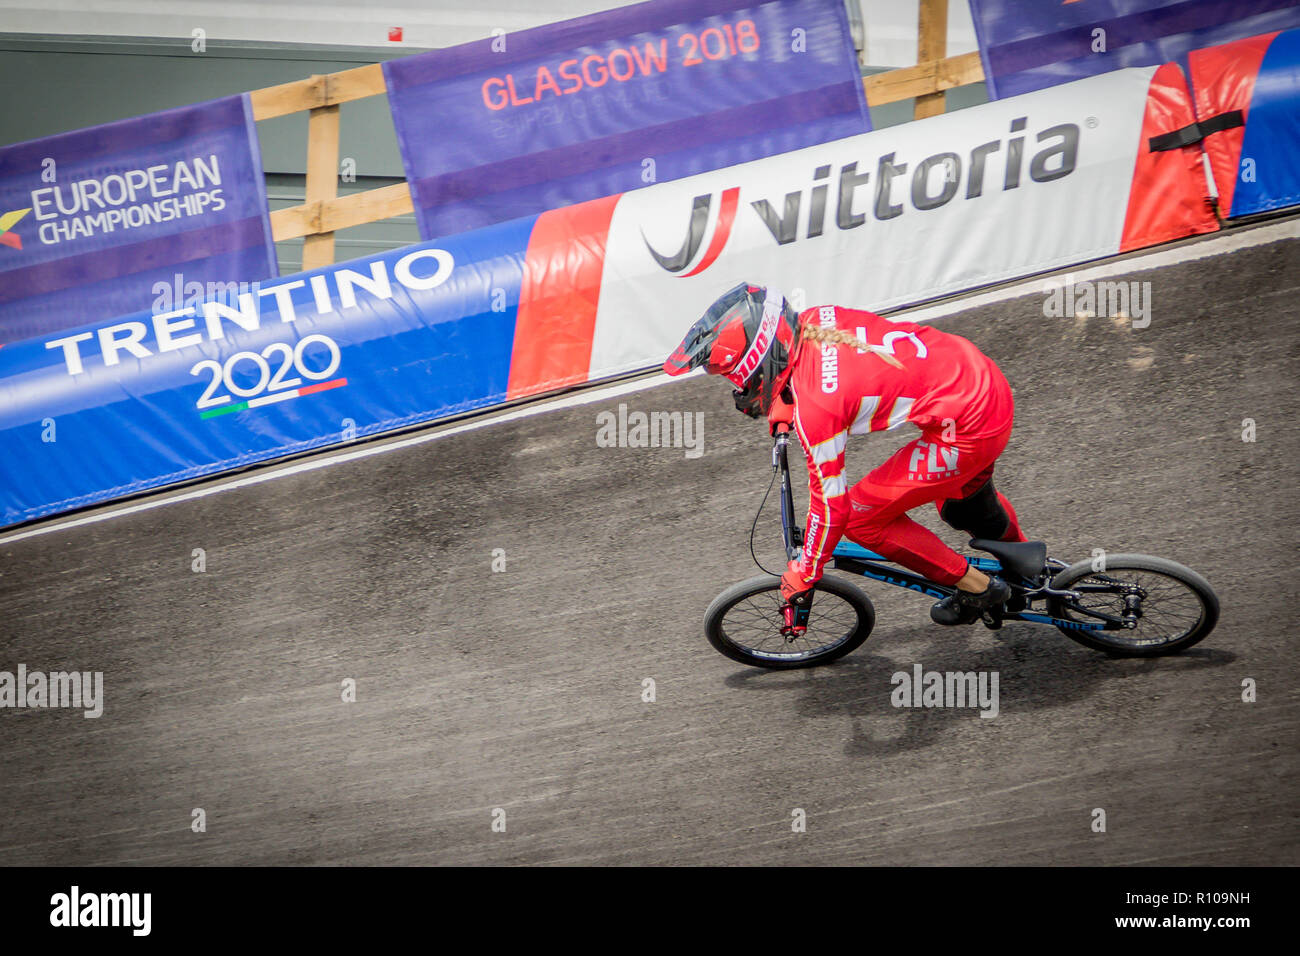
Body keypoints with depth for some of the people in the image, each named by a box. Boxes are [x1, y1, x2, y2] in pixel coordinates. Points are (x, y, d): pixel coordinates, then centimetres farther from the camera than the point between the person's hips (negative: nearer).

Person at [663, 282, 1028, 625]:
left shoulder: (815, 408, -26)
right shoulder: (815, 317, -5)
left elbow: (830, 505, -15)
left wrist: (803, 574, -1)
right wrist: (782, 409, 22)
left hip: (969, 430, -8)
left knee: (861, 517, 4)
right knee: (962, 503, 34)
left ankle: (978, 588, 15)